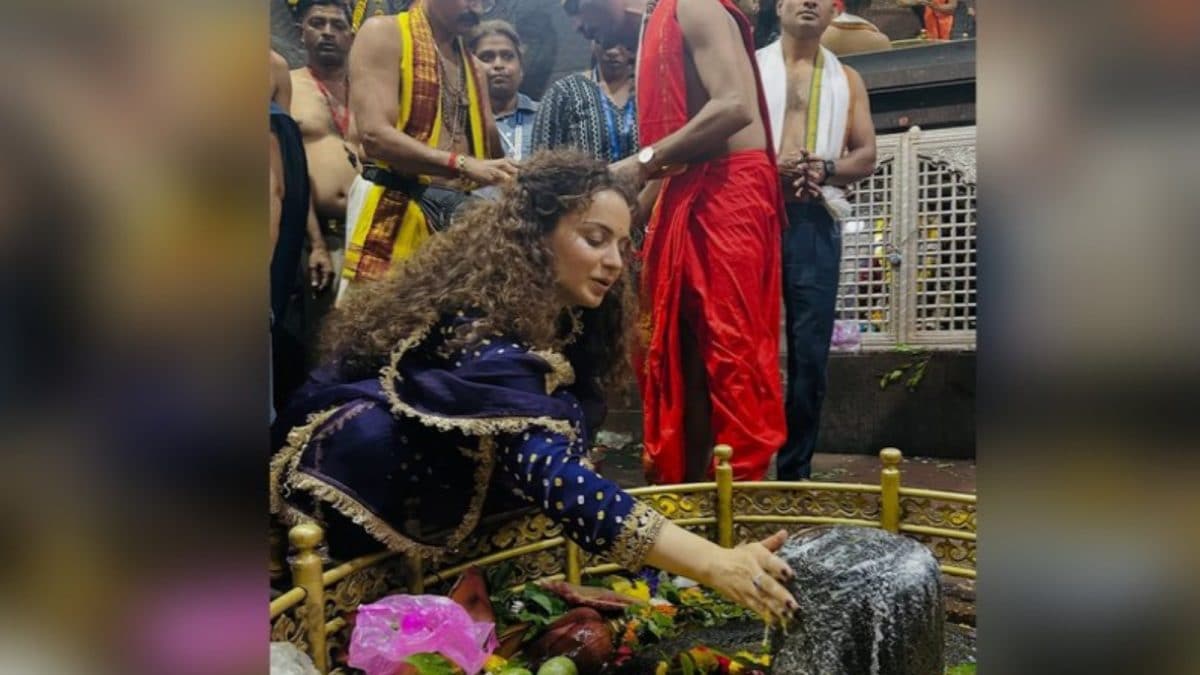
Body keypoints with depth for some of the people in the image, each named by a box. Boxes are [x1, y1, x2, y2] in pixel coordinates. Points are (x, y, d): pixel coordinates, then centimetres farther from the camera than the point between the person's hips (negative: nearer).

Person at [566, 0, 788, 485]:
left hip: (727, 196, -9)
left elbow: (736, 107, -18)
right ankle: (678, 486, 15)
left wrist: (644, 160, -14)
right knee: (676, 360, 8)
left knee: (732, 357, -9)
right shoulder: (651, 40, 23)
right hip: (682, 204, 9)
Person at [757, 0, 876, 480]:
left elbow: (866, 156, 12)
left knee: (810, 349, 0)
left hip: (815, 221, 2)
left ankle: (796, 468, 9)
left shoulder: (847, 80, 20)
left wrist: (825, 170, -9)